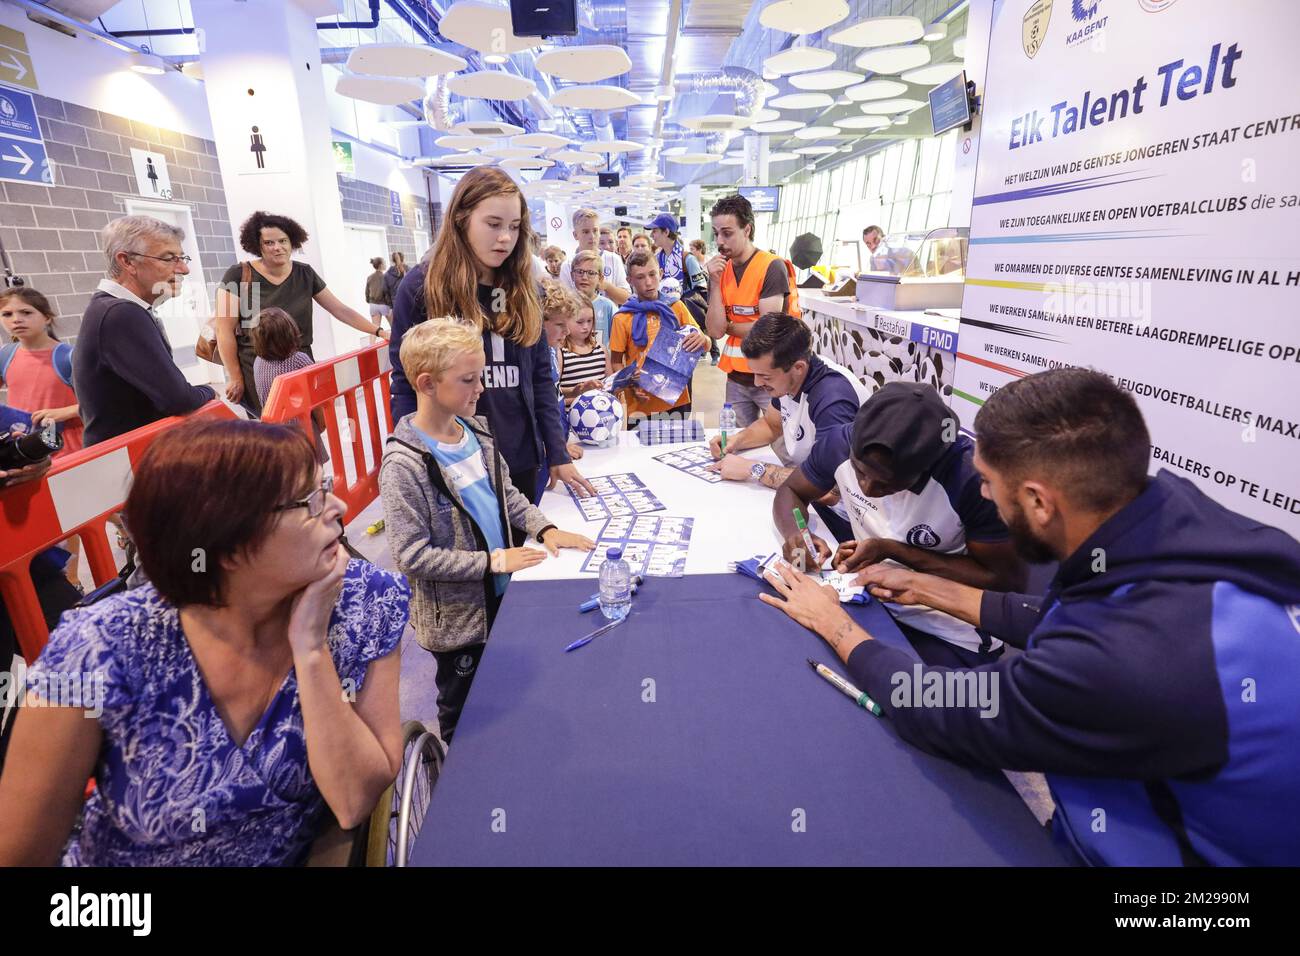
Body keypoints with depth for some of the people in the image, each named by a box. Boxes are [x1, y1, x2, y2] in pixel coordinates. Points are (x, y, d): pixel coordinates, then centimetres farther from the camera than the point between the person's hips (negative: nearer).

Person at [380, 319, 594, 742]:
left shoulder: (476, 431, -2)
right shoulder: (404, 465, -23)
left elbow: (506, 492, 10)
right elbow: (411, 555, -22)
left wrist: (544, 528, -6)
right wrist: (491, 561, -22)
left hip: (501, 595, 6)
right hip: (456, 616, -6)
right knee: (465, 713, 17)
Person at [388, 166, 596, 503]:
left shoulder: (521, 288, 6)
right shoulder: (421, 287, -6)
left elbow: (541, 377, 6)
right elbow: (404, 384, -4)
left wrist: (558, 455, 1)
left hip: (521, 458, 4)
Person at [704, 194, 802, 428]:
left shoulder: (772, 267, -12)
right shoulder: (720, 270, 5)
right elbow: (714, 331, -5)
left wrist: (728, 326, -4)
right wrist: (715, 283, -11)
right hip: (736, 377, 5)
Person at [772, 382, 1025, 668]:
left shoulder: (974, 477, -27)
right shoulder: (842, 442, -16)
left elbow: (1006, 579, -16)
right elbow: (790, 492, 0)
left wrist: (892, 550, -22)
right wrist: (794, 533, -23)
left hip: (951, 636, -4)